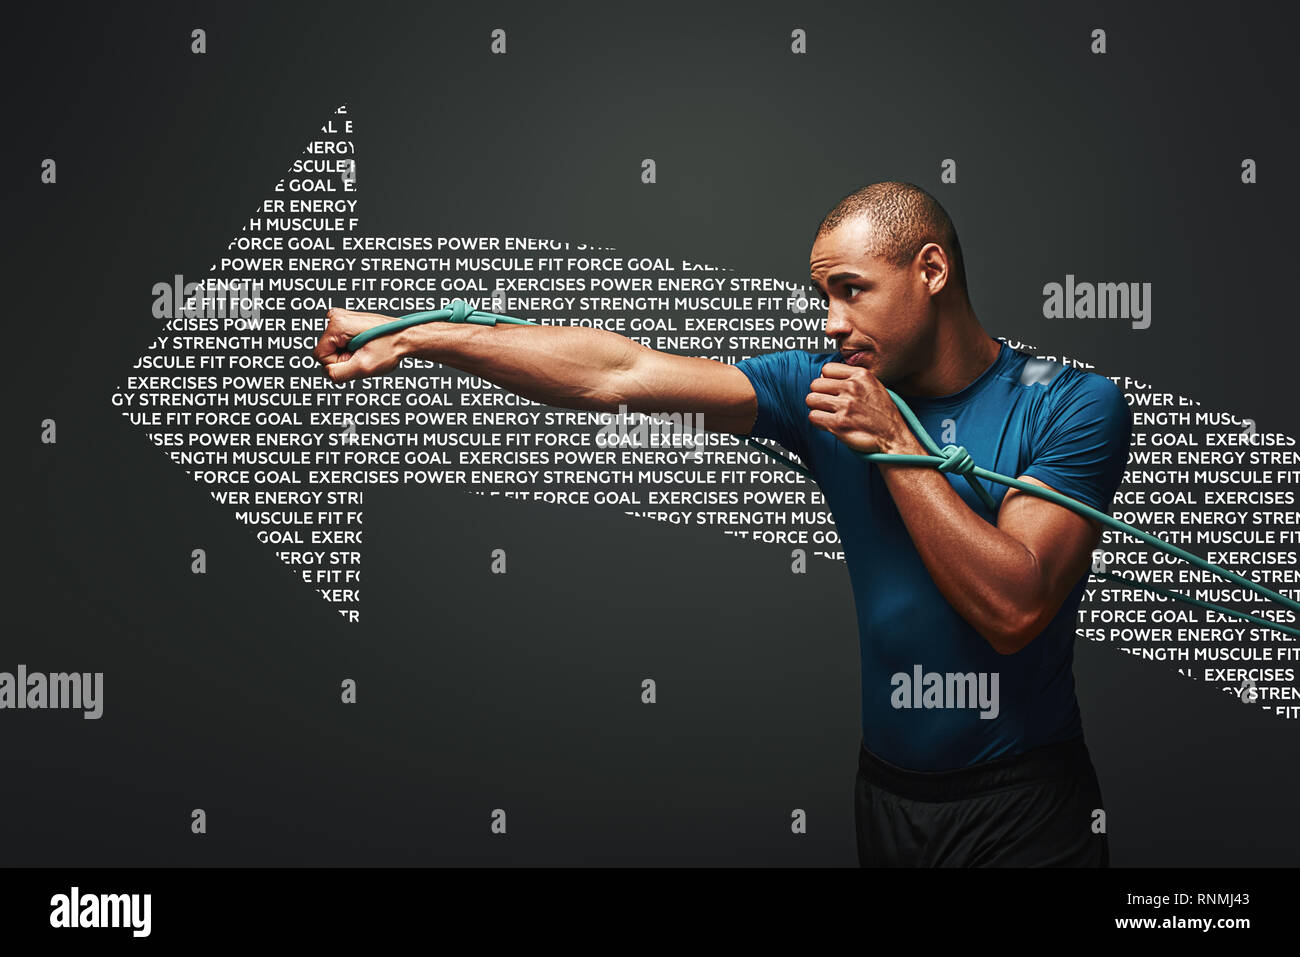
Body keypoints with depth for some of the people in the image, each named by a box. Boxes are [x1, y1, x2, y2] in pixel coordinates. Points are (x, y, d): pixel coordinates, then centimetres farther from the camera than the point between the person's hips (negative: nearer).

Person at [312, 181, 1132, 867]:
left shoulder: (1073, 406, -10)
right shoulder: (824, 390, -2)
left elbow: (1013, 607, -22)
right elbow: (618, 374, -9)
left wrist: (892, 441, -20)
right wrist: (410, 338, -13)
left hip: (1022, 808, -3)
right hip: (887, 794, 3)